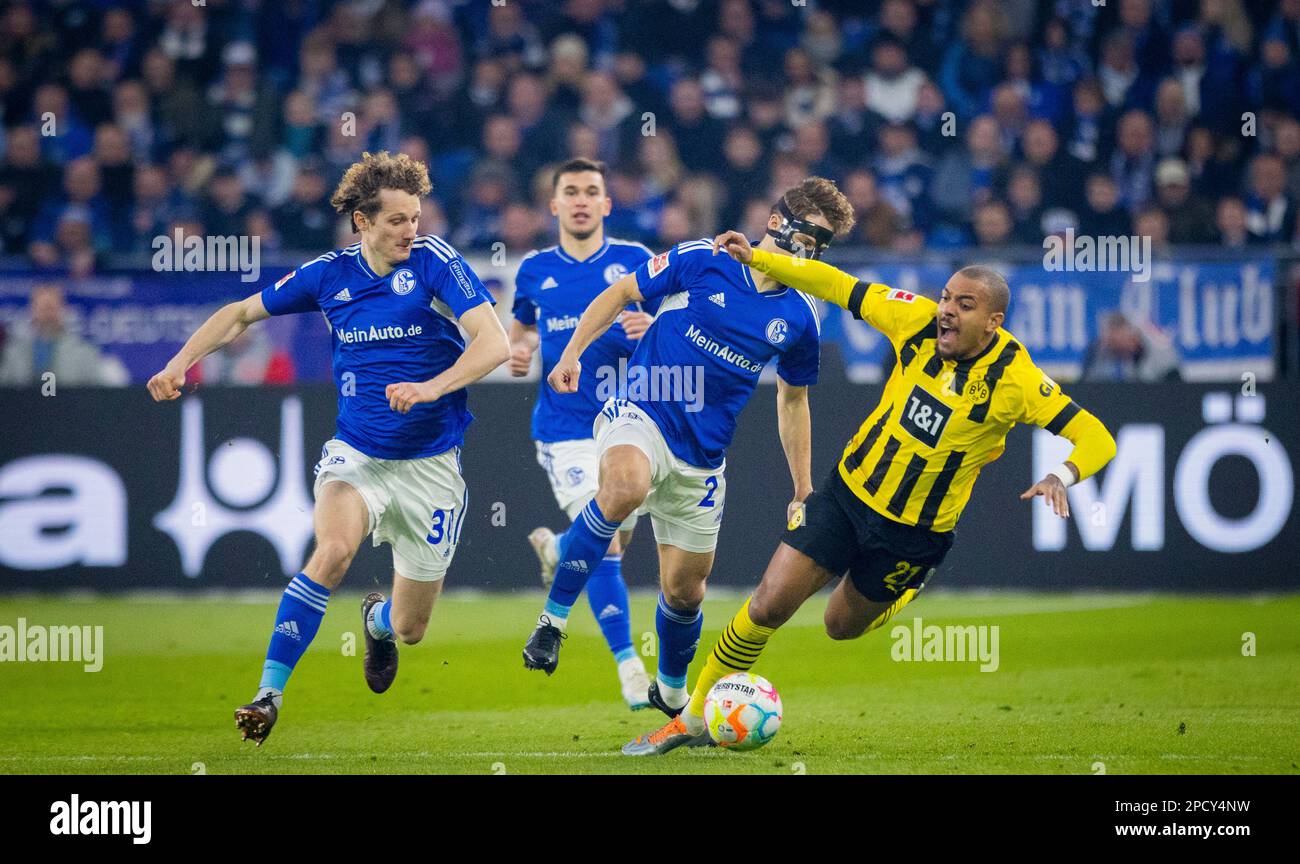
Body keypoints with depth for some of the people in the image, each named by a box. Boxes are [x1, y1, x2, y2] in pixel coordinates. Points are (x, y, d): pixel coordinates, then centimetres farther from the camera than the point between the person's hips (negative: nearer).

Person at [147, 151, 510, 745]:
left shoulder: (434, 262, -11)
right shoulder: (330, 275, -2)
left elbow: (494, 343, -21)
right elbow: (242, 313, 12)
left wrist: (431, 387, -35)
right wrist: (181, 361, -1)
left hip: (430, 466, -1)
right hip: (355, 455, 1)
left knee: (411, 628, 7)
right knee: (333, 550, -32)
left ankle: (378, 620, 48)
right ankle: (268, 695, -27)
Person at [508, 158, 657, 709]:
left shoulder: (635, 262, 1)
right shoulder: (535, 270, 5)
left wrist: (653, 327, -19)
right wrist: (518, 351, 0)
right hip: (566, 429, -2)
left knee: (615, 540, 12)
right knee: (606, 545, -13)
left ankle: (556, 551, 46)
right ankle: (630, 668, -11)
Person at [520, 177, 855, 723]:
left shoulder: (798, 319, 4)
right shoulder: (701, 262, -7)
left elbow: (792, 401, 18)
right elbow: (619, 294, 4)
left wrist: (804, 490, 18)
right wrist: (572, 354, -8)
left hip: (702, 461, 4)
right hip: (642, 417, -4)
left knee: (684, 588, 9)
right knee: (625, 488, -39)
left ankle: (672, 691, 39)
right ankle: (553, 619, -28)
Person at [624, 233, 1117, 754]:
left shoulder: (1013, 380, -23)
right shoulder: (918, 322, -13)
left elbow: (1096, 438, -23)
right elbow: (837, 287, -3)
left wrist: (1062, 475, -43)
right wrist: (754, 258, -7)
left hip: (913, 532, -2)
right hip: (848, 491, 2)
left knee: (843, 626, 17)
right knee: (769, 605, -4)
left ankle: (909, 592, 51)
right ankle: (693, 719, 12)